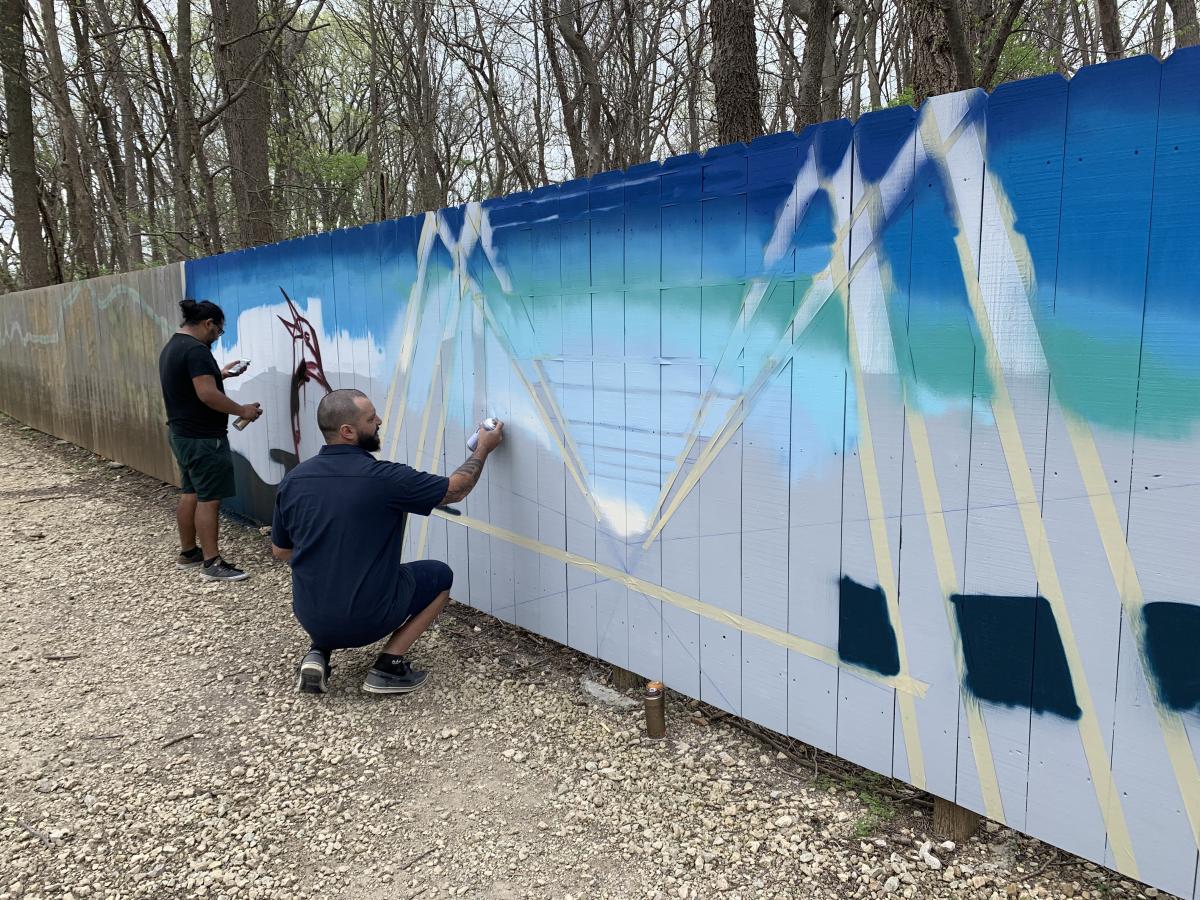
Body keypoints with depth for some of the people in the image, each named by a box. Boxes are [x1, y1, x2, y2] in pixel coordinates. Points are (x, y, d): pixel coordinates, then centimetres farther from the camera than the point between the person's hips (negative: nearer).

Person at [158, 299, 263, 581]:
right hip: (203, 437, -10)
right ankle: (212, 562, -3)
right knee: (209, 498, -6)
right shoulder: (196, 350, -19)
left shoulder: (171, 347, 13)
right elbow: (207, 394, -27)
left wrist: (219, 374, 24)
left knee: (190, 493, 17)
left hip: (182, 433, 10)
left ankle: (187, 552, 26)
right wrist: (242, 410, -17)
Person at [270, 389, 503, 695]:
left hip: (310, 619, 5)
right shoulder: (385, 478, -19)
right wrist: (483, 448, 12)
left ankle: (319, 652, 13)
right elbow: (455, 490, -4)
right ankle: (388, 667, 6)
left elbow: (280, 551, 10)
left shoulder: (292, 481, -4)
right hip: (366, 620, -5)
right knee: (440, 576, 17)